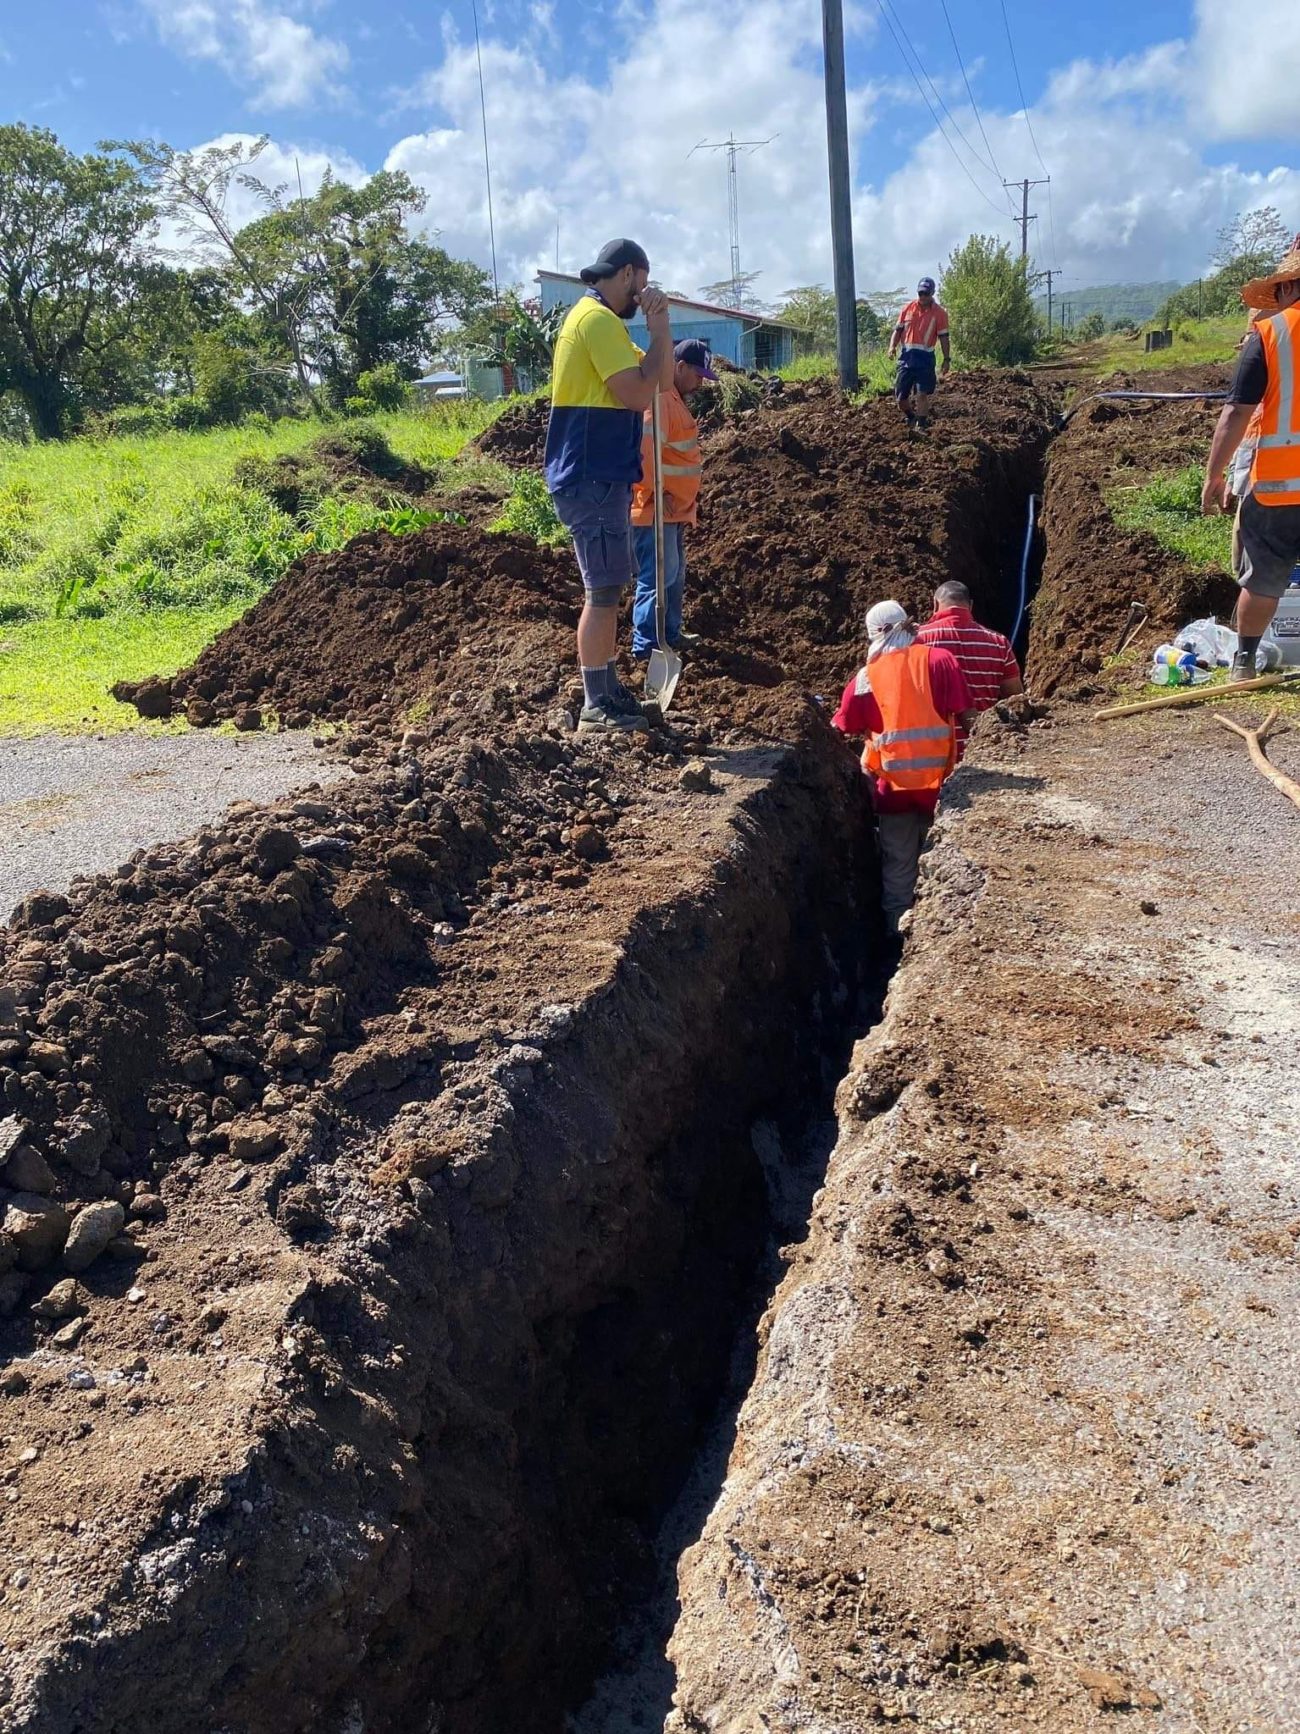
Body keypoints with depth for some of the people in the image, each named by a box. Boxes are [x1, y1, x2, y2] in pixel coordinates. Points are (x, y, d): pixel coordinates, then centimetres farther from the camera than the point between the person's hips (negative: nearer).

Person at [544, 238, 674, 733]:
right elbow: (638, 394, -20)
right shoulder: (599, 319, -12)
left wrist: (658, 325, 5)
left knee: (608, 588, 15)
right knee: (603, 591, -8)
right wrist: (657, 330, -10)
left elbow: (662, 378, 19)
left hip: (599, 477, 11)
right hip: (593, 478, -11)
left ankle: (608, 690, 24)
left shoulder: (598, 318, 20)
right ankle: (596, 707, -3)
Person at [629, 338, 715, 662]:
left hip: (673, 509, 10)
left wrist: (686, 497, 19)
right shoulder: (658, 398, -17)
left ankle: (670, 635, 28)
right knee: (658, 578, -7)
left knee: (674, 575, 17)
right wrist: (660, 494, -20)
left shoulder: (673, 398, 17)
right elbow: (643, 450, -27)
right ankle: (646, 646, -2)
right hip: (656, 510, -10)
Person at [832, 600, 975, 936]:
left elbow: (841, 728, 6)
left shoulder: (867, 675, 0)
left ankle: (898, 930, 19)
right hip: (938, 780, 0)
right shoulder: (940, 659, -2)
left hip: (894, 783, 0)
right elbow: (967, 715, -5)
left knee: (898, 864, 12)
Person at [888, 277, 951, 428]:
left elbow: (943, 337, 3)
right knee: (900, 395, 5)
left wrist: (947, 359, -1)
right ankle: (911, 417, 30)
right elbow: (898, 329, 11)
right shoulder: (908, 308, 7)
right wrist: (892, 346, -6)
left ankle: (921, 425, -2)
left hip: (925, 358, -3)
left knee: (922, 394, -9)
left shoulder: (939, 313, 0)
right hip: (906, 356, 3)